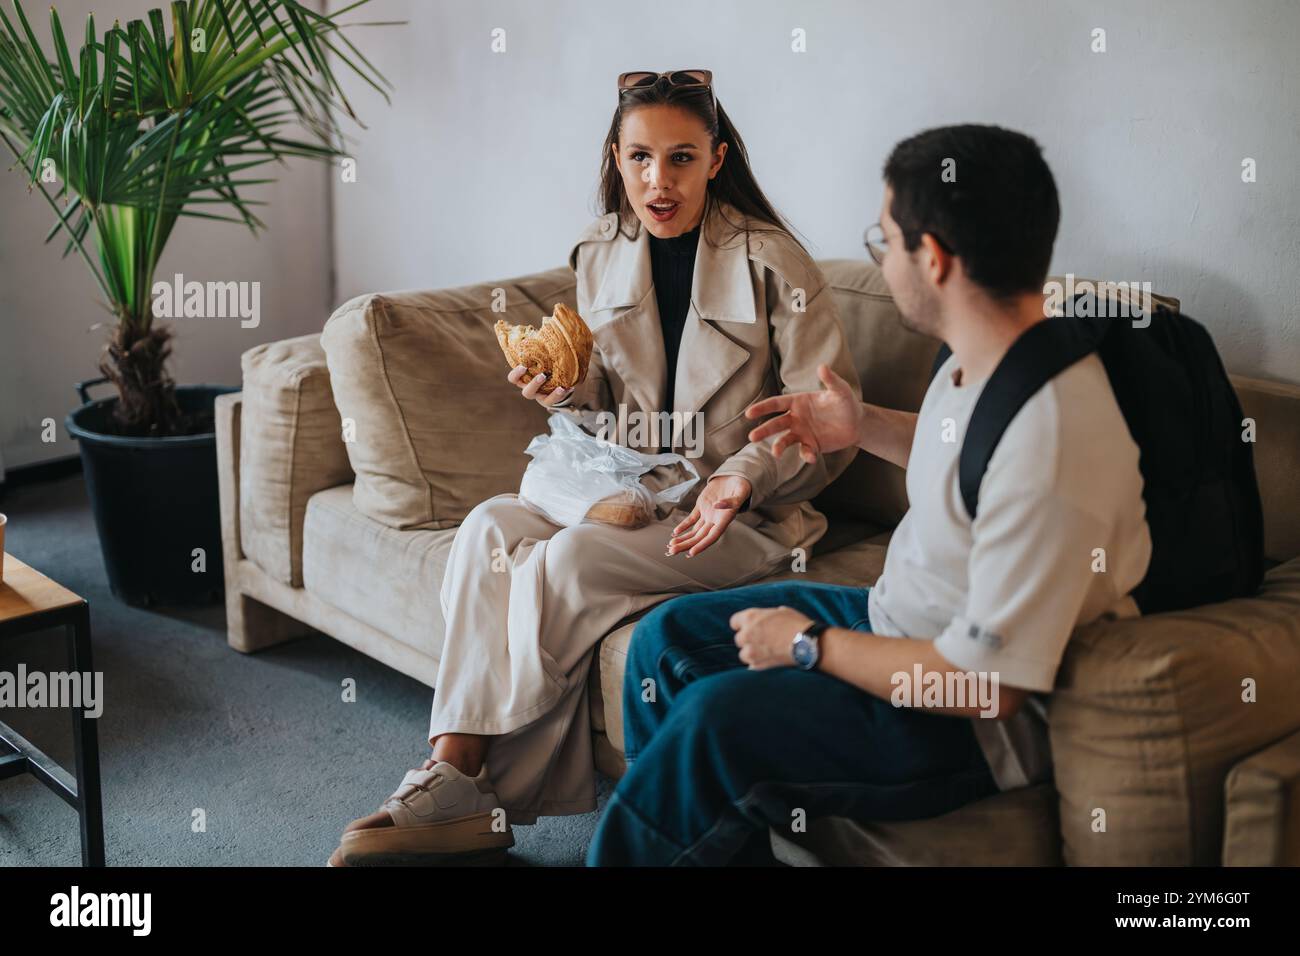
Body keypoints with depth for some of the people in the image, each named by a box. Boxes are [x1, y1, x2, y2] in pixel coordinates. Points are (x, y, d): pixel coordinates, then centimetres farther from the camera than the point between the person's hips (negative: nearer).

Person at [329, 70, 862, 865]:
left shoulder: (771, 262, -9)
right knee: (491, 525, -22)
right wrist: (565, 394, -9)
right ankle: (453, 774, -25)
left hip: (745, 512, -5)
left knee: (569, 558, -28)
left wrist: (743, 478, -23)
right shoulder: (599, 256, 7)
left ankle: (467, 786, -16)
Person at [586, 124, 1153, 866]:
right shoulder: (991, 357, -4)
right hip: (901, 616, 10)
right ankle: (673, 831, 21)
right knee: (668, 637, 8)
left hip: (985, 722, -10)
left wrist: (811, 645, -17)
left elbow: (988, 681, -29)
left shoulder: (1050, 439, -33)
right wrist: (867, 427, 5)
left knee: (716, 720, -25)